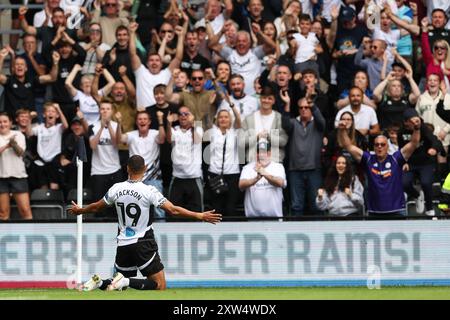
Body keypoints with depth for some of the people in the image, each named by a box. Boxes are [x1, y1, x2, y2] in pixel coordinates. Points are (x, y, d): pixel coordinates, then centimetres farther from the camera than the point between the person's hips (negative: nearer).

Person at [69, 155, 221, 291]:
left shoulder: (116, 188, 1)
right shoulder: (148, 191, -12)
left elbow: (96, 207, 16)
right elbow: (172, 210, -17)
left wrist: (79, 210, 37)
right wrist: (200, 216, -13)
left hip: (123, 245, 5)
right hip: (143, 244, -5)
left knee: (121, 285, 19)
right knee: (160, 286, -3)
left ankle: (99, 282, -11)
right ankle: (126, 281, -23)